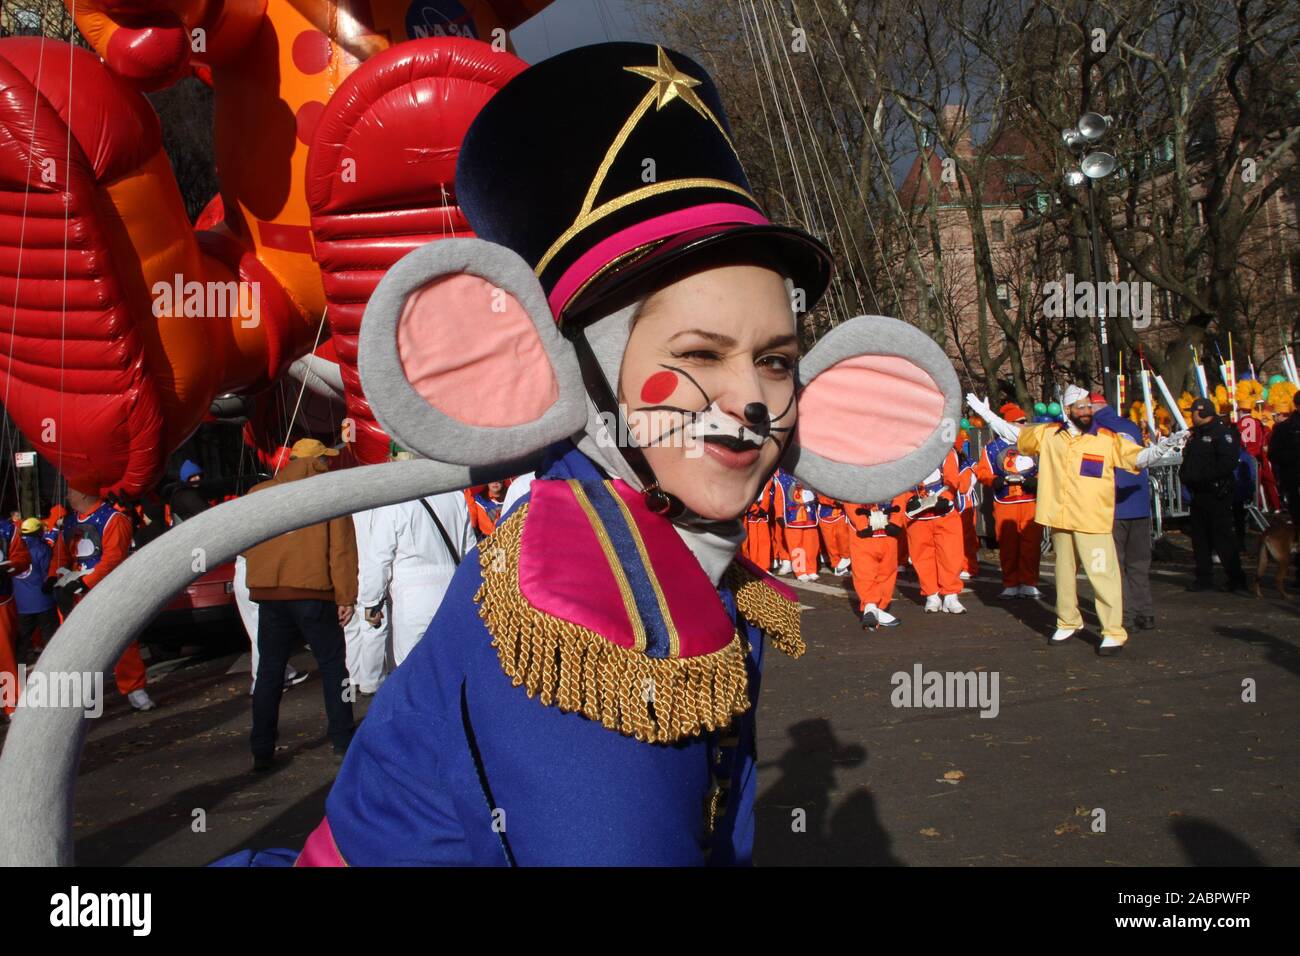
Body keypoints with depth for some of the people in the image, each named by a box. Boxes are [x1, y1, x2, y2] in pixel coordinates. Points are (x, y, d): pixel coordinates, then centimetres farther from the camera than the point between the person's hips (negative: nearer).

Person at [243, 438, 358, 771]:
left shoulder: (258, 493, 7)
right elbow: (341, 548, -7)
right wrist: (346, 597, -4)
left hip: (268, 594, 3)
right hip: (313, 594, -3)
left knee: (269, 669, 11)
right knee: (332, 665, 9)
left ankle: (262, 750, 12)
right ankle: (343, 742, 11)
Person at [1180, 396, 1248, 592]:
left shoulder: (1223, 432, -11)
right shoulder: (1196, 435, 18)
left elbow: (1229, 462, -21)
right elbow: (1188, 462, 25)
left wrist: (1203, 476, -22)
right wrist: (1184, 475, 6)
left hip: (1216, 494, -9)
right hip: (1198, 494, 9)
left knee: (1223, 538, -7)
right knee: (1200, 538, 11)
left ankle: (1237, 579, 1)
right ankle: (1204, 578, 19)